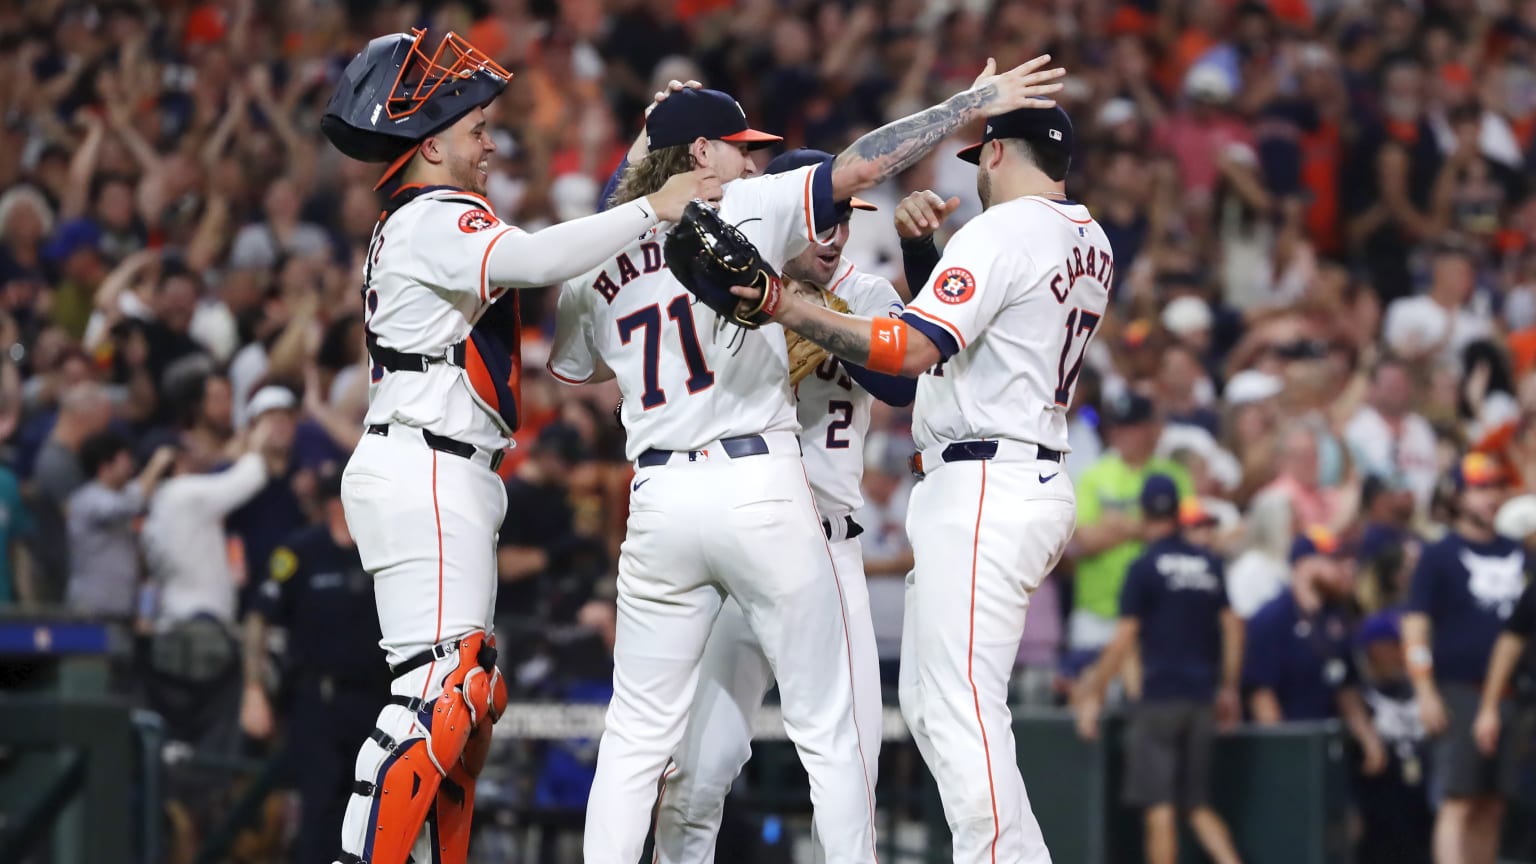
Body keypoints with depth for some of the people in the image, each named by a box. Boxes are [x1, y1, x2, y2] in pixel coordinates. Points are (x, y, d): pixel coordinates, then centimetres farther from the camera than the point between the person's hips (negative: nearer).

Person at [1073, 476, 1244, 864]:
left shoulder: (1145, 567, -6)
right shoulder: (1209, 564, 8)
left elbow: (1124, 639, -9)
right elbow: (1232, 626, 10)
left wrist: (1093, 694, -4)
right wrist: (1228, 688, 19)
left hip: (1160, 697, -5)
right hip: (1202, 698, 5)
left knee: (1159, 807, -4)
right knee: (1199, 806, 12)